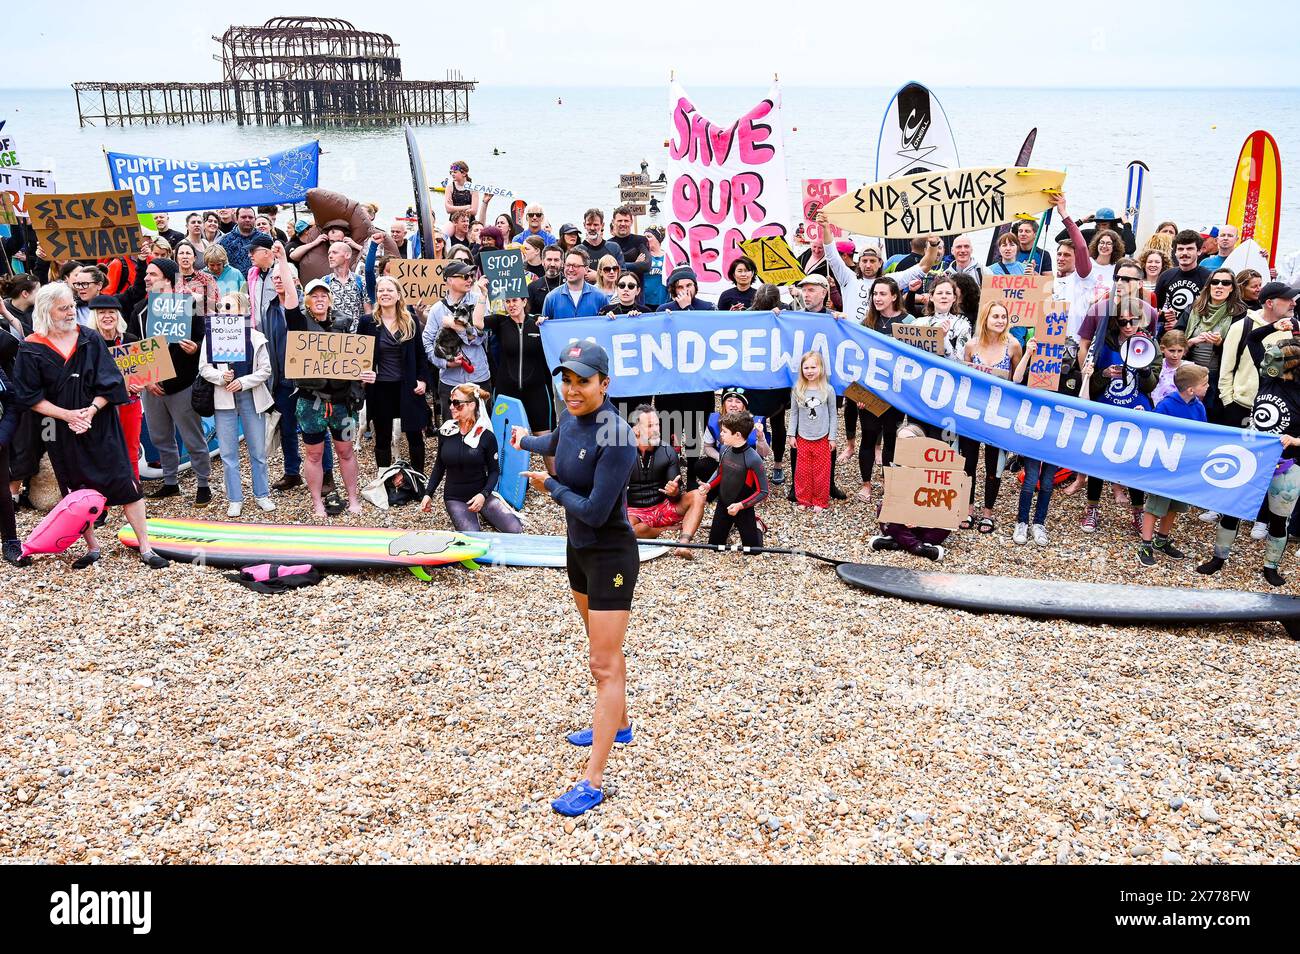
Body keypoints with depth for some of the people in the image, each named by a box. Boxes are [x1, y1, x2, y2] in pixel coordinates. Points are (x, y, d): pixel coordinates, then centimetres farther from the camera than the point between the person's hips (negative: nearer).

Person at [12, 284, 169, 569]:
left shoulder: (90, 339, 2)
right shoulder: (31, 350, -3)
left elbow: (109, 382, -1)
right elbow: (29, 396, -4)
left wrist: (91, 410, -15)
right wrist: (67, 414, -14)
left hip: (101, 425, 0)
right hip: (62, 432, 0)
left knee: (126, 485, -4)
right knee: (77, 492, 9)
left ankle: (145, 548, 0)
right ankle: (92, 548, 22)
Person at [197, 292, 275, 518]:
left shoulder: (256, 337, -2)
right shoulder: (211, 336, 0)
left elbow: (265, 370, -3)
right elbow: (204, 368, 0)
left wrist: (242, 382, -13)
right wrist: (221, 377, -17)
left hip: (251, 397, -1)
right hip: (224, 399, 1)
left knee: (258, 450, 7)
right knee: (228, 453, 5)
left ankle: (262, 494, 21)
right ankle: (234, 499, 14)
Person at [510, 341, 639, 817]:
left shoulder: (616, 437, -27)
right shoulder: (571, 418, -2)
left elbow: (595, 512, -29)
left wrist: (551, 487, -13)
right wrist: (525, 440, 45)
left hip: (610, 557, -9)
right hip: (578, 548, 9)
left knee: (604, 664, -5)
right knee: (601, 646, 25)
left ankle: (592, 782, 1)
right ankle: (618, 724, 47)